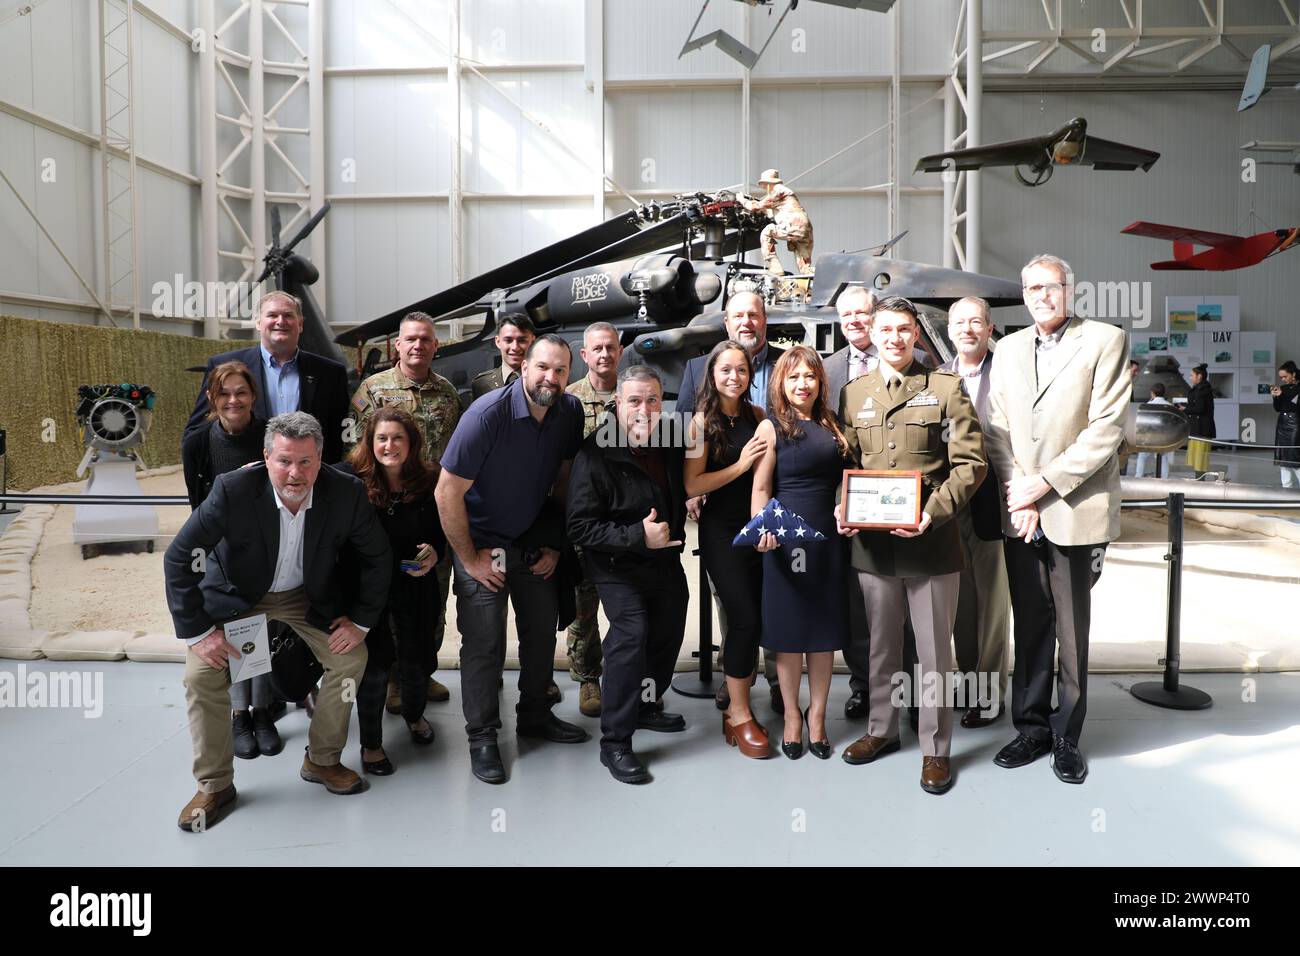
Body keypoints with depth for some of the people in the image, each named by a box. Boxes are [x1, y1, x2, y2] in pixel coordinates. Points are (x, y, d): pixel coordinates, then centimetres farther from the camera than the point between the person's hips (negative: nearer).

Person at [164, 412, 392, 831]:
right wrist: (197, 631, -24)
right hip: (234, 594, -2)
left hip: (307, 594, 2)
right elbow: (178, 558, -24)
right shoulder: (233, 490, -32)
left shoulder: (346, 493, -26)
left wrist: (362, 621, -10)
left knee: (350, 657, -8)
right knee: (200, 675, -15)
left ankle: (322, 760, 15)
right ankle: (214, 785, 6)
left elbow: (377, 556, -10)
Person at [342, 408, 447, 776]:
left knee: (416, 661, 9)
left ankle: (414, 714, 43)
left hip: (415, 586, 2)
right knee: (374, 666, 0)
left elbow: (442, 535, 6)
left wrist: (434, 553, -11)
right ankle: (370, 743, 23)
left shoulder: (428, 483, -3)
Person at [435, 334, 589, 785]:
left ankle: (535, 716, 33)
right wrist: (470, 559, -16)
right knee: (485, 642, -5)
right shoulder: (488, 414, -24)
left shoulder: (570, 413, -8)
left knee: (542, 631, 13)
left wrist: (555, 544, 2)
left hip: (535, 543, 5)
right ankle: (482, 738, 12)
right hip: (484, 544, -5)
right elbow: (448, 492, -22)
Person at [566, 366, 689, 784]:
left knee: (669, 633, 16)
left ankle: (646, 706, 41)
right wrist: (637, 536, -31)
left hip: (665, 559, 7)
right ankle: (614, 743, -11)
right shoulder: (595, 455, -22)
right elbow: (580, 526, -25)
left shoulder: (671, 443, -1)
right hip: (617, 567, -7)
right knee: (631, 632, -22)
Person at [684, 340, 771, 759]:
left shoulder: (757, 416, 7)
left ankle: (737, 704, 22)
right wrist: (741, 465, -16)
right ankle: (739, 715, 6)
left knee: (754, 620, 7)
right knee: (746, 618, -9)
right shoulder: (702, 421, -7)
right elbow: (692, 486, -13)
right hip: (721, 531, -5)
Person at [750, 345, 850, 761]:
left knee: (825, 629, 9)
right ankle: (792, 715, 21)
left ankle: (817, 714, 24)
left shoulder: (831, 425, 11)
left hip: (829, 538, 4)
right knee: (789, 630, 5)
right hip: (787, 538, -4)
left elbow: (842, 480, 14)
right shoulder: (771, 427, -1)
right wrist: (762, 530, -21)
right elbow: (760, 488, -6)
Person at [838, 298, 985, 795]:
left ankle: (935, 748, 20)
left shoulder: (946, 388, 0)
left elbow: (970, 462, -5)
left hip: (932, 541, -3)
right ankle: (881, 729, 34)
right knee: (881, 644, 16)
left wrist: (933, 513, -17)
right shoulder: (854, 394, 11)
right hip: (871, 541, 3)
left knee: (934, 650, 6)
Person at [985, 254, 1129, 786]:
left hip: (1074, 512, -4)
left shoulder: (1105, 341, -2)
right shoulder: (1009, 348, 13)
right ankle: (1032, 727, 23)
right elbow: (997, 431, 8)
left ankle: (1067, 736, 18)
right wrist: (1017, 496, -3)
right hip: (1020, 515, 4)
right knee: (1029, 628, 11)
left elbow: (1107, 428, -9)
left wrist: (1046, 482, -12)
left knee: (1073, 632, 5)